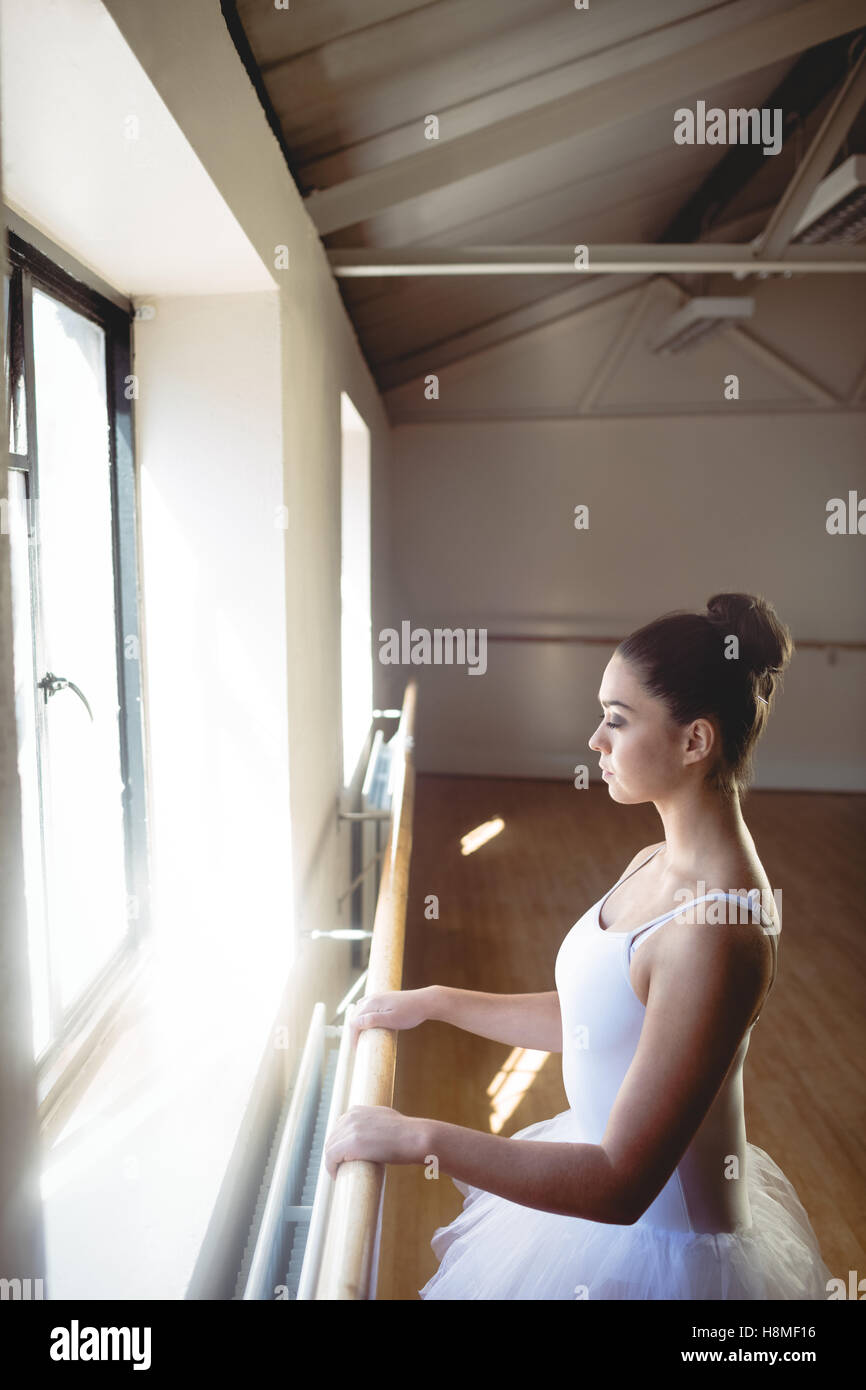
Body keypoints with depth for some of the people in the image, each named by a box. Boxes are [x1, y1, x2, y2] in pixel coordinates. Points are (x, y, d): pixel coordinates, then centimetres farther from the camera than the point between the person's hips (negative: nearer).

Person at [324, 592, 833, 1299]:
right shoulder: (654, 865, -4)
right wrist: (433, 1001, 6)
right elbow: (585, 1018, 7)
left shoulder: (714, 930, -33)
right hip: (613, 1152, 7)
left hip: (661, 1245, -7)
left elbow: (621, 1184, -31)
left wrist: (419, 1137, -27)